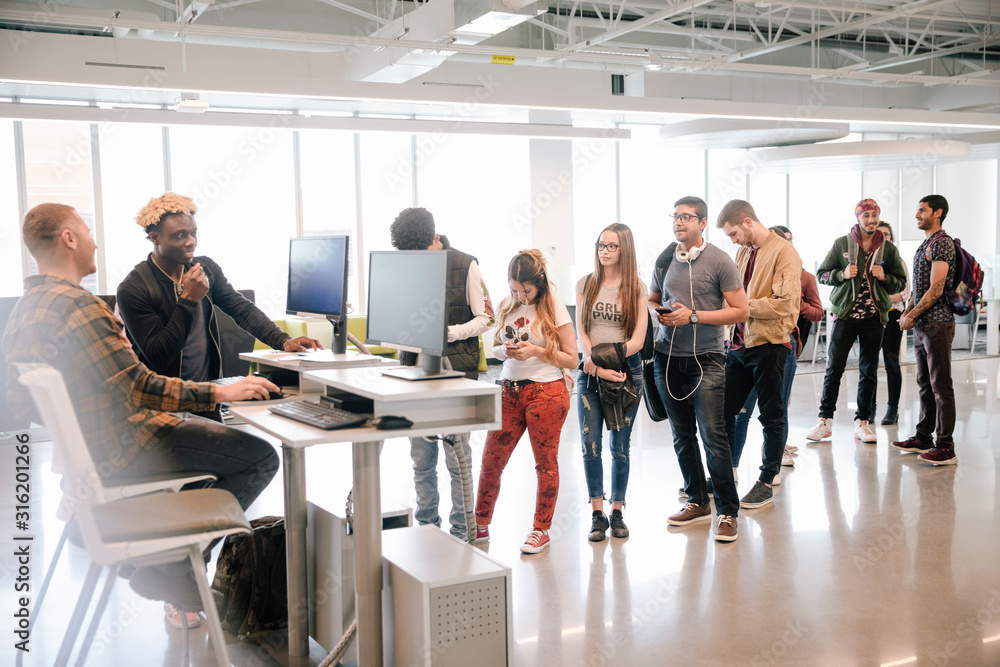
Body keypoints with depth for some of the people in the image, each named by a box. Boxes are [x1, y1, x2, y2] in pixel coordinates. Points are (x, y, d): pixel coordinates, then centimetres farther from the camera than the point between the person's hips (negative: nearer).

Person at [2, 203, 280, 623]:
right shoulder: (77, 305, -24)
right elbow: (138, 386, -26)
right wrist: (220, 393, -21)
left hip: (83, 444, 11)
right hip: (121, 449, -10)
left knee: (214, 432, 28)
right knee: (260, 457, -9)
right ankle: (170, 569, -1)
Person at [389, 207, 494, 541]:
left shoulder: (465, 265, -3)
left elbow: (486, 318, -1)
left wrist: (450, 333, -17)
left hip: (456, 369, -4)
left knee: (457, 455, -2)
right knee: (421, 457, 8)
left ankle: (461, 533, 11)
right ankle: (426, 527, 23)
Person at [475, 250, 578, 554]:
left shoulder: (554, 309, -7)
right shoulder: (506, 307, 8)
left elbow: (572, 359, -7)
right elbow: (495, 348, 17)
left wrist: (536, 351, -18)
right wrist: (505, 351, -6)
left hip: (546, 392, -4)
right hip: (509, 392, 5)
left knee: (545, 463, 6)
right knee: (490, 461, 5)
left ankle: (541, 529, 20)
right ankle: (480, 525, 21)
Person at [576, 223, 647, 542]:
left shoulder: (637, 288, 2)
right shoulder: (586, 284, 7)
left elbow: (637, 340, -4)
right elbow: (581, 332, 1)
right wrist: (596, 366, -13)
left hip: (627, 369, -1)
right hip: (590, 372, 1)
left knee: (620, 446, 5)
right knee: (590, 445, -2)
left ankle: (617, 512, 16)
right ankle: (598, 515, 7)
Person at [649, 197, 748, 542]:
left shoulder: (719, 260, -6)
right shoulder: (664, 261, 9)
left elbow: (741, 310, -7)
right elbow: (652, 299, 23)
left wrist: (693, 316, -15)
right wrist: (659, 314, -1)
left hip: (706, 359, -5)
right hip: (667, 357, 5)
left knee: (713, 434, -10)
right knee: (682, 434, 11)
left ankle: (727, 511, 2)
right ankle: (697, 501, 26)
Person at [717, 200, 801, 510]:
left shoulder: (783, 252, -10)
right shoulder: (743, 252, 14)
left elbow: (783, 303, -19)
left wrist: (742, 305, -15)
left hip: (769, 345, -8)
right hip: (740, 343, 8)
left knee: (772, 417, 5)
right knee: (724, 411, 10)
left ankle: (766, 482, 15)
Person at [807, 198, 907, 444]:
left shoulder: (888, 249, 7)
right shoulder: (841, 244, 3)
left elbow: (901, 282, 12)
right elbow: (822, 273, 6)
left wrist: (884, 277, -9)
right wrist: (842, 274, -12)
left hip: (874, 316, 2)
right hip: (845, 314, -2)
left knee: (869, 371, 6)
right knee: (834, 368, -3)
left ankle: (862, 422, 15)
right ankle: (825, 421, 6)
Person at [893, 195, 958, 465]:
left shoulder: (942, 243, -12)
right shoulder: (925, 245, 18)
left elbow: (936, 289, -18)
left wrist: (912, 316, -14)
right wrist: (908, 311, 9)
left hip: (937, 324, -10)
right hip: (922, 326, 10)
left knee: (941, 386, -6)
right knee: (925, 383, 14)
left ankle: (946, 447, -3)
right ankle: (924, 438, 23)